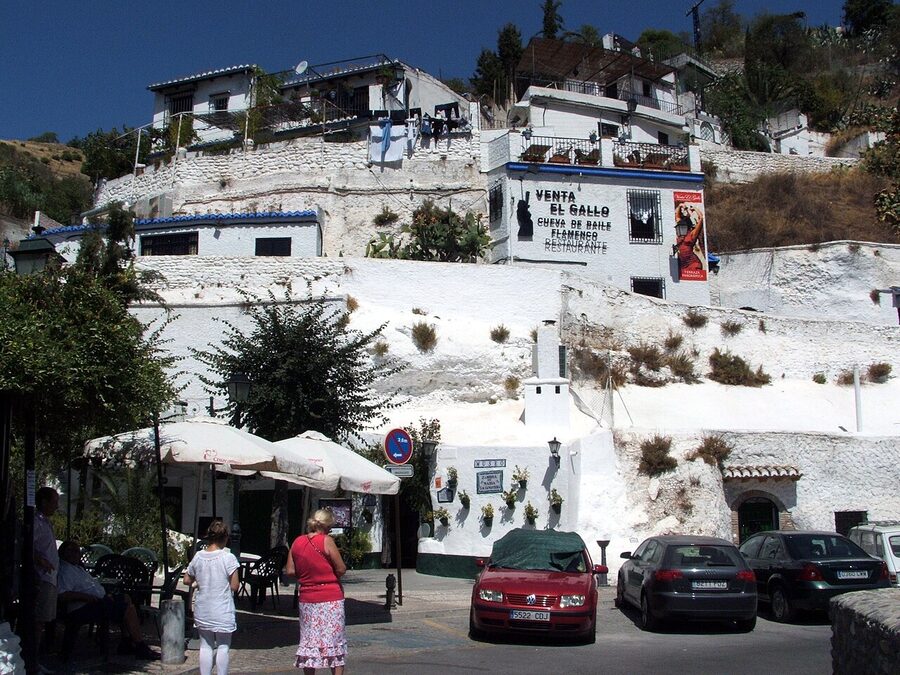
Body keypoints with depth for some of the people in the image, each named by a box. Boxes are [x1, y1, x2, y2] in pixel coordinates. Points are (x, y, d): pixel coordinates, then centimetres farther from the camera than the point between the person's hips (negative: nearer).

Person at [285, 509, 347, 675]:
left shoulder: (297, 542, 3)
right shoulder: (326, 541, -11)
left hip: (307, 598, 5)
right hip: (331, 599, -4)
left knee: (309, 641, 11)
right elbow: (341, 569, -10)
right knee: (334, 640, 4)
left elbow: (289, 571, 5)